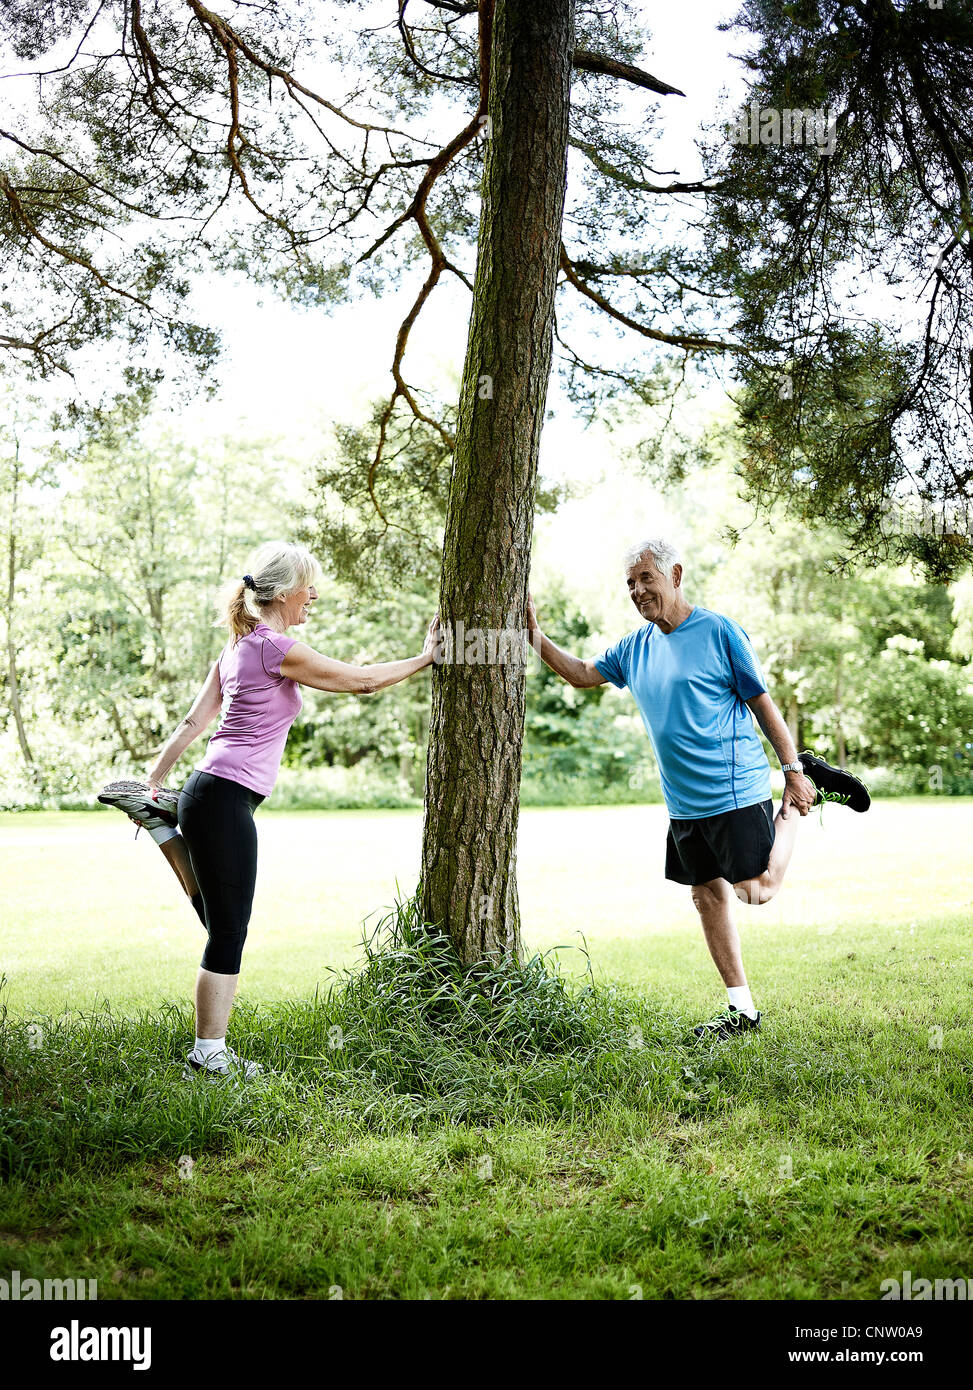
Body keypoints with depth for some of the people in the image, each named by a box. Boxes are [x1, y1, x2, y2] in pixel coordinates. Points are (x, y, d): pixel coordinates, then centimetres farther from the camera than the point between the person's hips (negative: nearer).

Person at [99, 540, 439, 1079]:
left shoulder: (239, 646, 15)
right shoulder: (275, 647, -13)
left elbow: (193, 721, 17)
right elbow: (361, 680, -7)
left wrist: (156, 777, 22)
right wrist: (425, 657, 5)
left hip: (210, 790, 9)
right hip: (225, 799, -9)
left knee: (221, 920, 19)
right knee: (229, 932, 0)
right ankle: (210, 1054, 11)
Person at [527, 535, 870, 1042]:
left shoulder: (719, 631, -8)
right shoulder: (634, 647, 9)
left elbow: (762, 703, -6)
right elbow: (581, 674, 16)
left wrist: (793, 772, -7)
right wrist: (535, 637, 2)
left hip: (735, 790, -6)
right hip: (683, 802, 6)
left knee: (756, 890, -6)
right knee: (707, 895, 8)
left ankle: (804, 793, 15)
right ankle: (741, 1008, 18)